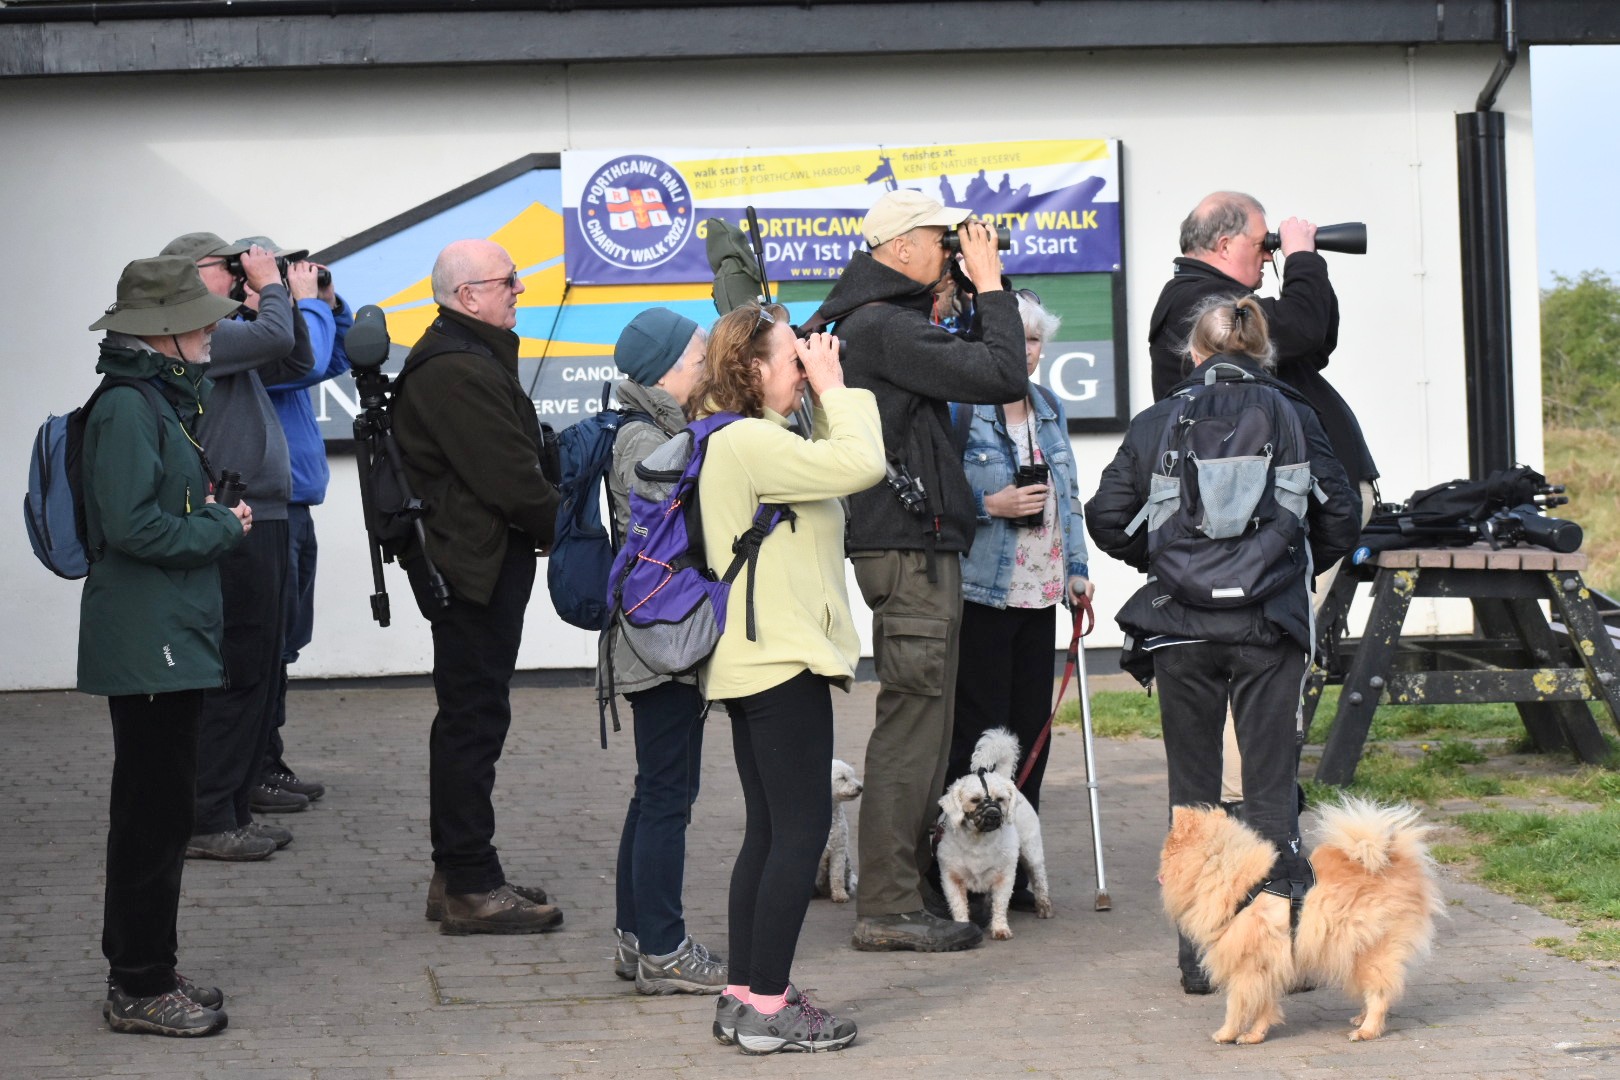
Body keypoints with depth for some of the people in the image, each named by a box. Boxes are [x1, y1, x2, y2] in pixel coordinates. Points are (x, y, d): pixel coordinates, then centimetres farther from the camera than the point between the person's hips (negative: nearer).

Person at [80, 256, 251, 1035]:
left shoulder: (161, 402, 15)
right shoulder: (127, 409, -16)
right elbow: (131, 525, -23)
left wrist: (210, 514, 5)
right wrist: (222, 525, -12)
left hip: (170, 640, 10)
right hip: (147, 644, -10)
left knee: (155, 814, 16)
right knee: (155, 815, -4)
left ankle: (139, 972, 25)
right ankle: (140, 987, 4)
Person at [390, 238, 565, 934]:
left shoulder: (470, 358, 17)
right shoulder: (458, 373, -19)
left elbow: (516, 458, 18)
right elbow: (511, 480, -22)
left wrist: (556, 526, 8)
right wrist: (571, 533, -8)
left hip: (469, 560, 12)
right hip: (475, 567, -12)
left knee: (469, 715, 15)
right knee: (474, 719, -7)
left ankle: (458, 876, 23)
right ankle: (470, 889, -2)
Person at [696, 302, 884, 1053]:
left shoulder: (743, 441, 16)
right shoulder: (749, 442, -17)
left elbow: (837, 465, 18)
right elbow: (862, 464, -22)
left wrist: (826, 395, 10)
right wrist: (835, 388, -9)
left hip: (752, 661, 11)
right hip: (781, 661, -11)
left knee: (770, 829, 13)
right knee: (802, 827, -6)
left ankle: (744, 996, 16)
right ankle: (768, 1006, -4)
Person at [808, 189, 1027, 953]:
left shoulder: (883, 323, 17)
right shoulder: (884, 328, -16)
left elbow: (971, 370, 21)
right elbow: (1002, 377, -21)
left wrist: (975, 296, 13)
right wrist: (990, 285, -10)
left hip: (913, 547, 11)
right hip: (909, 551, -11)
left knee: (920, 721, 15)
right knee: (913, 723, -8)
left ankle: (908, 886, 23)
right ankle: (887, 906, -5)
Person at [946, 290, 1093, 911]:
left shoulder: (1049, 410, 14)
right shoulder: (959, 410, -9)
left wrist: (1076, 568, 14)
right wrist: (990, 505, -18)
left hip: (1039, 594, 7)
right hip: (981, 596, -7)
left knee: (1032, 731, 8)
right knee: (979, 735, -6)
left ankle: (1014, 873, 16)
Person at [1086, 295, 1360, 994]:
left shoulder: (1155, 423, 4)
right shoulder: (1294, 418, 2)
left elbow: (1106, 517, 2)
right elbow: (1340, 520, 2)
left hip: (1180, 625, 1)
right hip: (1269, 625, -1)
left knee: (1192, 790, 9)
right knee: (1271, 786, 2)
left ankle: (1199, 959, 11)